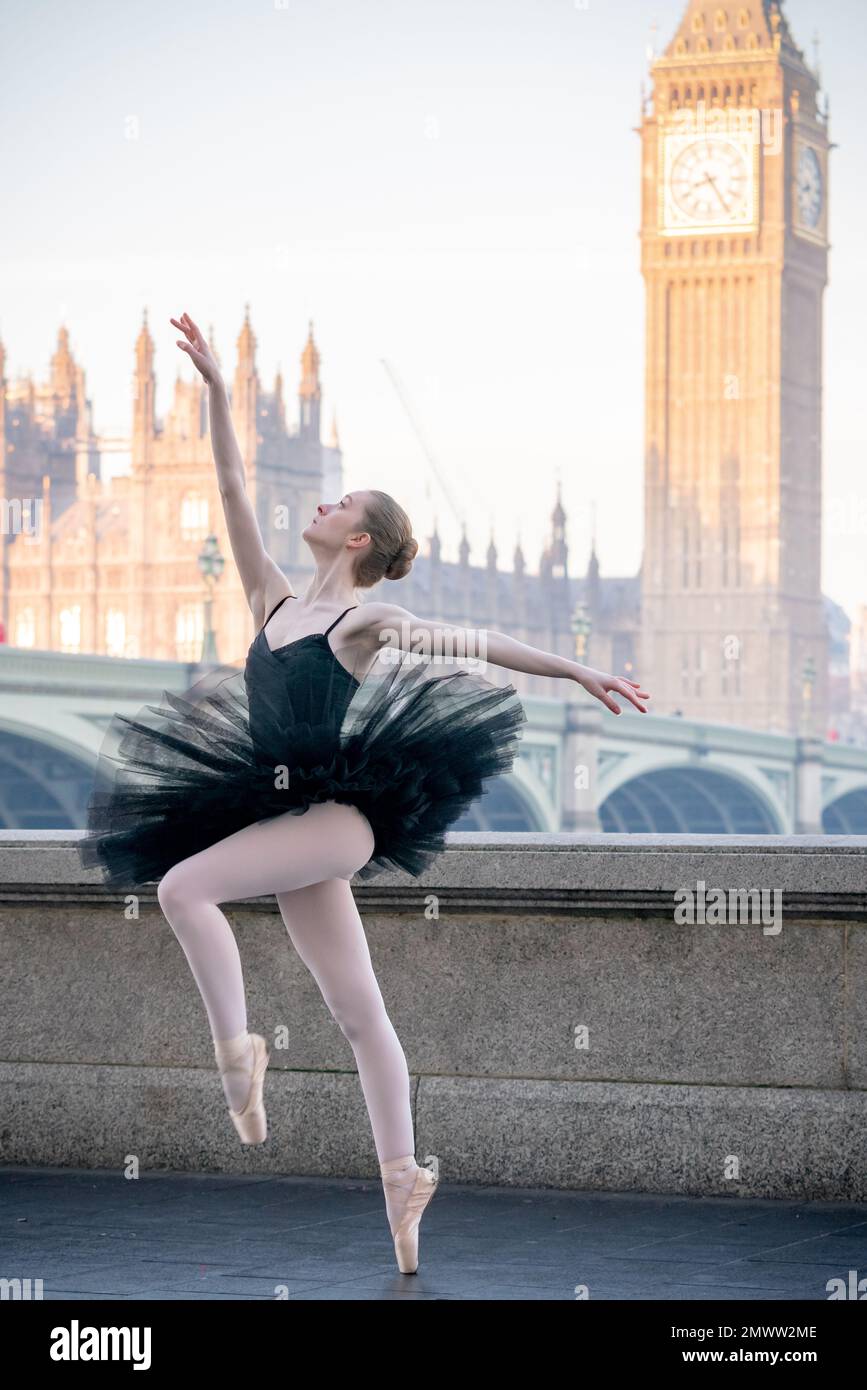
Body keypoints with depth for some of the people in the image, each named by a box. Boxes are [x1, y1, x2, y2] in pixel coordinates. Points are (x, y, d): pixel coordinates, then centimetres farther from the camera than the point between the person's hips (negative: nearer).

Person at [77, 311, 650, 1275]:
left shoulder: (369, 622, -2)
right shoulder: (274, 603, 14)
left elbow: (482, 646, 0)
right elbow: (233, 492, 13)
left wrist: (578, 673, -4)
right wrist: (216, 389, 10)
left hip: (336, 815, -6)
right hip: (287, 816, 6)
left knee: (182, 885, -23)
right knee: (358, 1012, 7)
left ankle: (237, 1050, -15)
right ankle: (402, 1178, 11)